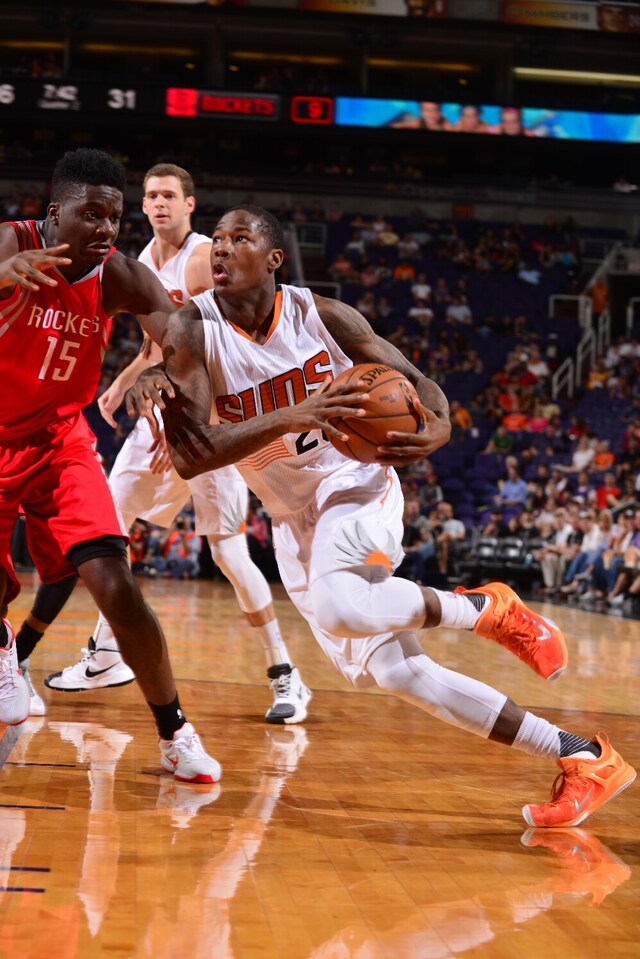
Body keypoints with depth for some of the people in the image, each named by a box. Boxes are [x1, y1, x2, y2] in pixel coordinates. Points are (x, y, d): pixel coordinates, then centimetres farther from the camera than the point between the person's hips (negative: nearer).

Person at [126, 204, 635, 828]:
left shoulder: (323, 316, -10)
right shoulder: (192, 331, -11)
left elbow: (417, 384, -2)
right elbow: (190, 459, -21)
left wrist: (438, 429, -28)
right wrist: (291, 417, -37)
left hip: (355, 486, -3)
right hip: (291, 518, 3)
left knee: (339, 607, -35)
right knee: (395, 672, -3)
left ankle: (487, 608, -7)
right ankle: (580, 757, 7)